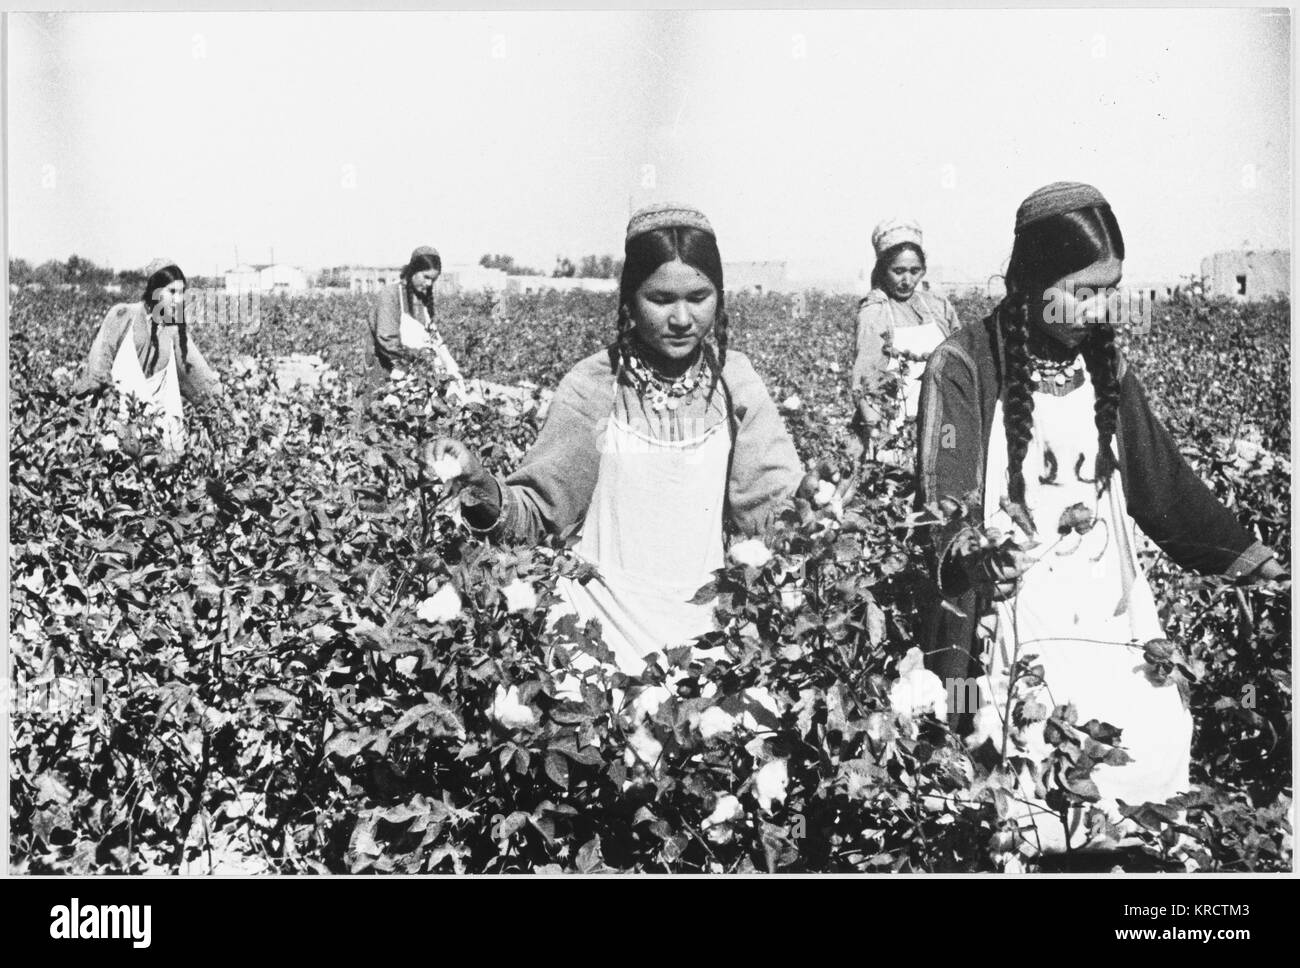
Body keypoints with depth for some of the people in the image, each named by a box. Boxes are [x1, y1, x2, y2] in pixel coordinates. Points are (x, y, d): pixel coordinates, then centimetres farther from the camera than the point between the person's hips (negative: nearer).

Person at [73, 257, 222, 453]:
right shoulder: (123, 316, -3)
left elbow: (197, 369, 11)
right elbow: (99, 361, -4)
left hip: (157, 405, 4)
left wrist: (220, 394, 4)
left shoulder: (176, 329, 9)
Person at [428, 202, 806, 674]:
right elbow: (539, 509, -7)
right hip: (608, 614, -2)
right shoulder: (591, 387, -8)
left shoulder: (733, 379, -2)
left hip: (704, 612, 2)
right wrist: (485, 492, -25)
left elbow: (768, 506, 1)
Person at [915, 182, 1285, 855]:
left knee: (1157, 758, -6)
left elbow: (1161, 477, 15)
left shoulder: (1104, 366, 11)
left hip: (1114, 622, 5)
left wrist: (1244, 553, 7)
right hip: (1014, 629, -5)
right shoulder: (965, 367, -6)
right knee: (1038, 795, -16)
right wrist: (980, 557, -28)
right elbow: (944, 504, -11)